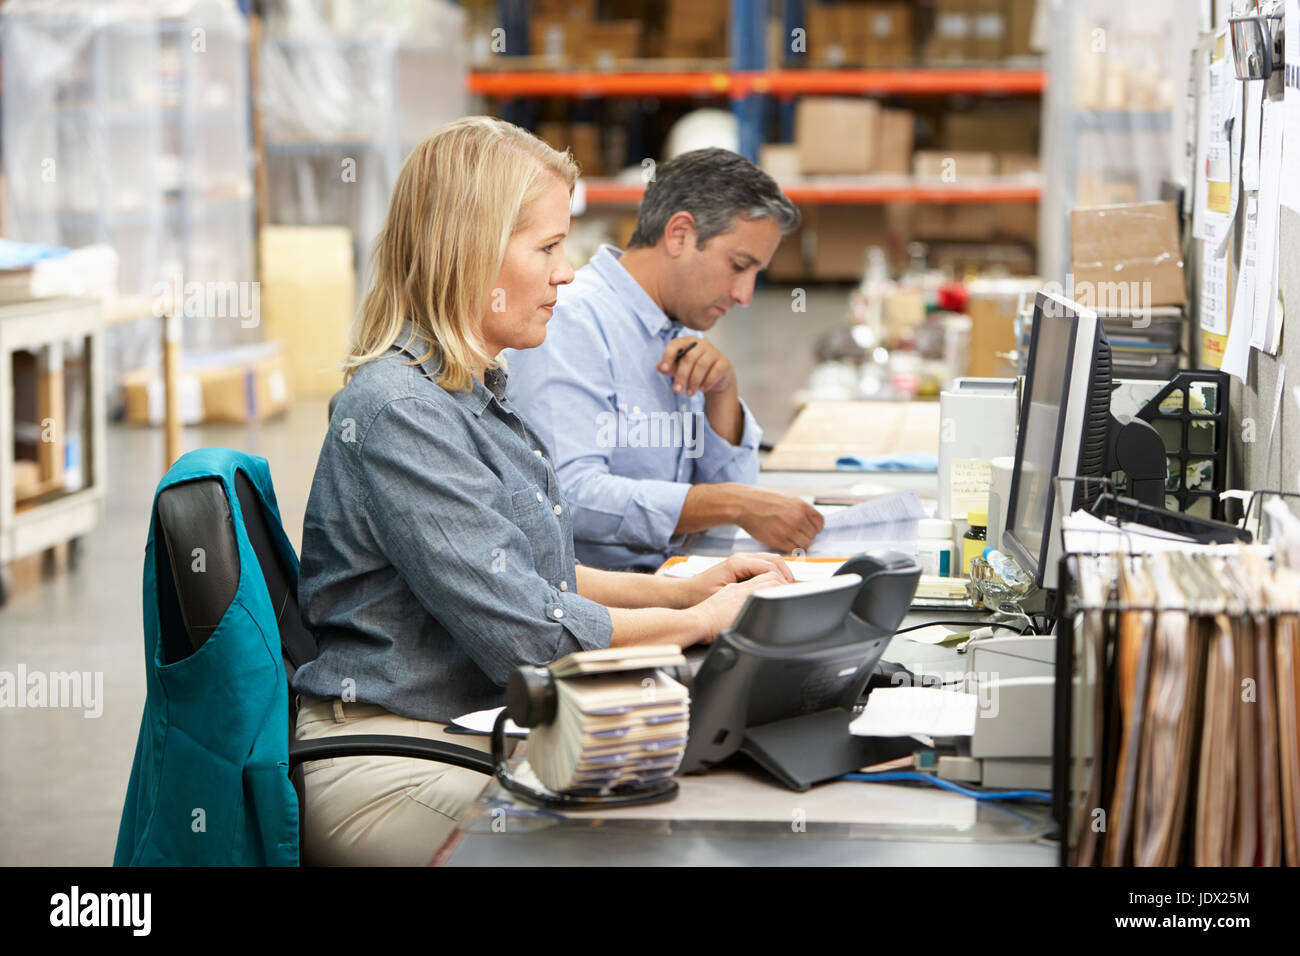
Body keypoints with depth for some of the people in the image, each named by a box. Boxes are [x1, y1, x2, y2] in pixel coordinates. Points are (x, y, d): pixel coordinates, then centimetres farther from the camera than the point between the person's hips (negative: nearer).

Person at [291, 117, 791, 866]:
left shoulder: (472, 390, 12)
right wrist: (698, 621, -9)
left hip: (477, 728, 9)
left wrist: (683, 588, 11)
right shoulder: (398, 413, -20)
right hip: (393, 769, -9)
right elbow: (523, 630, -21)